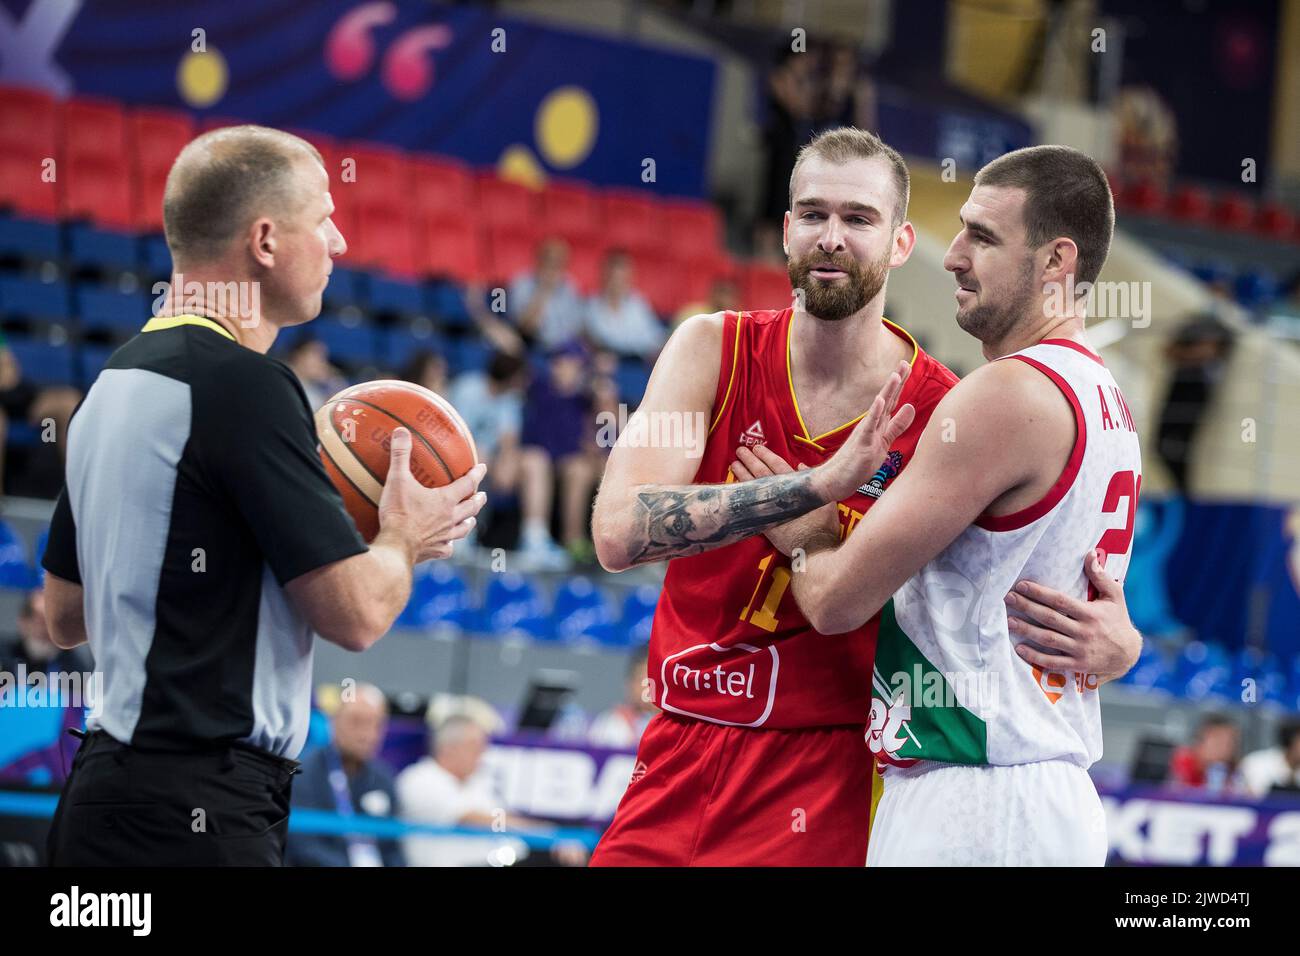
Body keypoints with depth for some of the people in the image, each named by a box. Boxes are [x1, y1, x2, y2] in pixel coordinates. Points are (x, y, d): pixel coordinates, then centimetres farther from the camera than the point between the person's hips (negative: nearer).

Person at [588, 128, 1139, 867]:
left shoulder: (943, 415, -8)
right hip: (680, 756, 2)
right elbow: (618, 533, -20)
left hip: (831, 779, -2)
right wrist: (823, 483, -29)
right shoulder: (714, 352, -4)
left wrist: (1110, 640, -25)